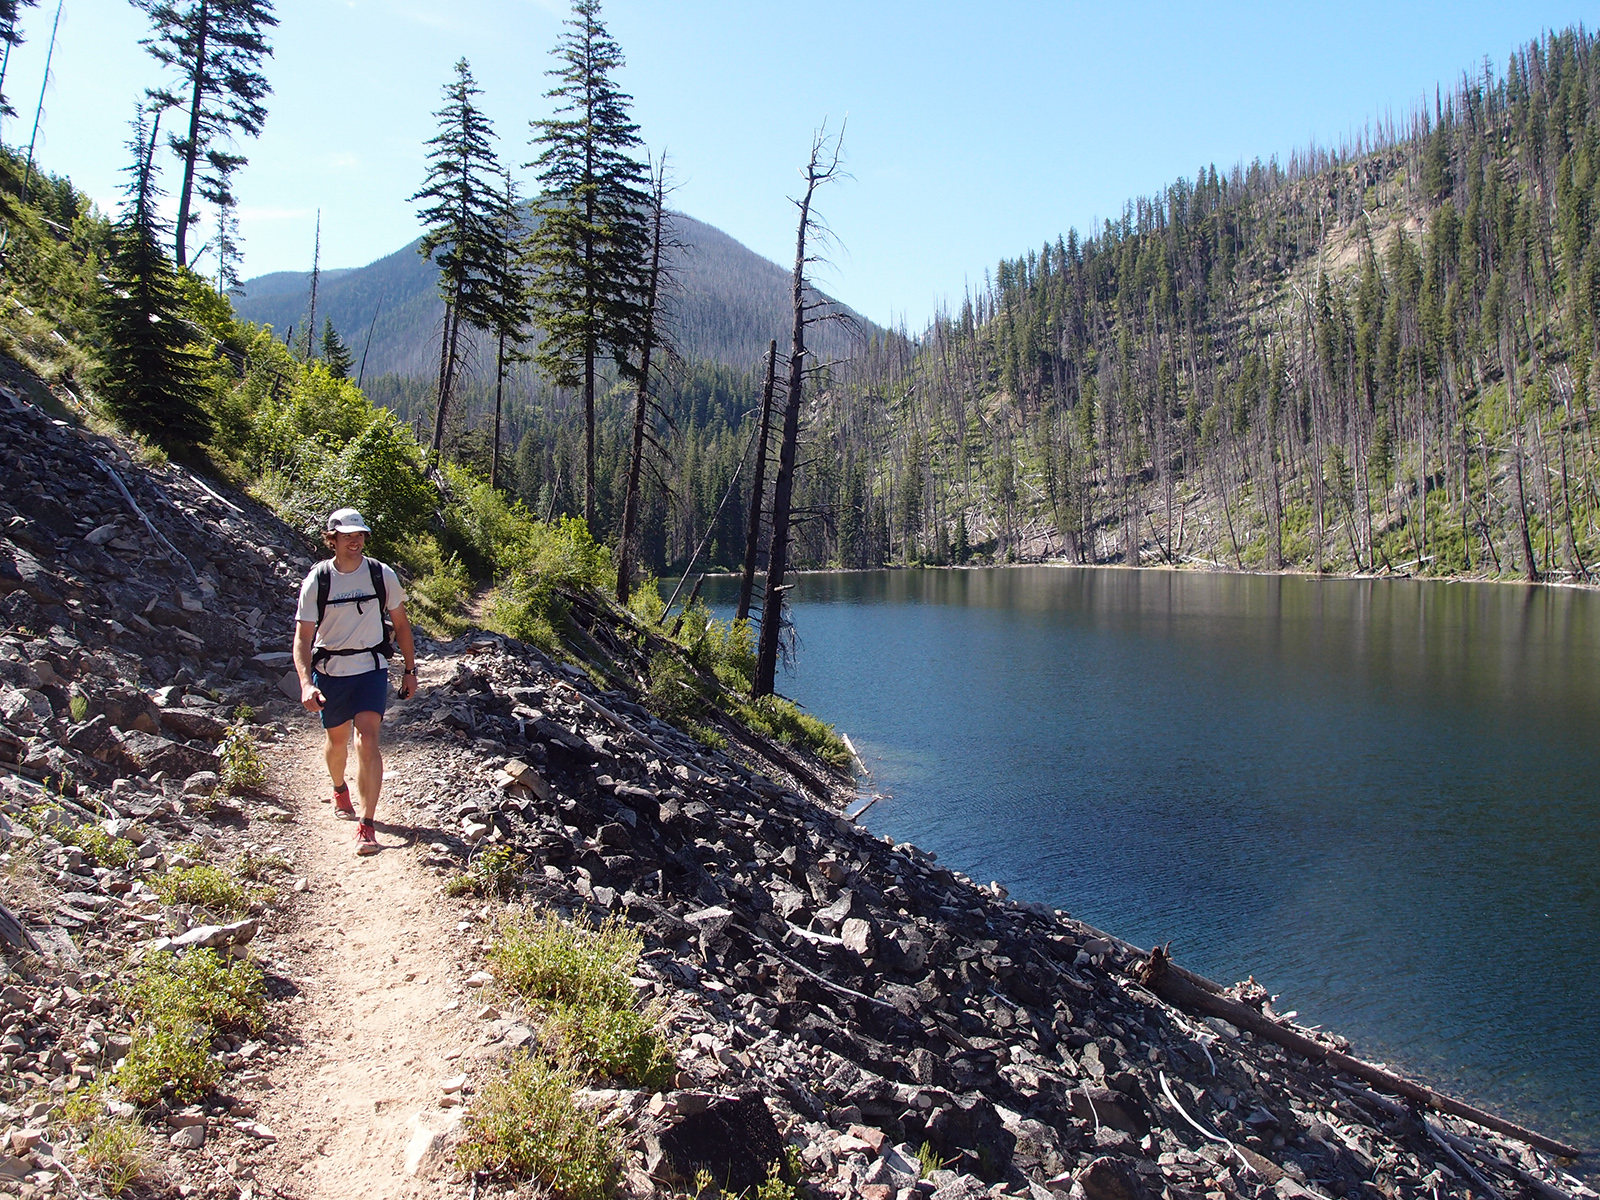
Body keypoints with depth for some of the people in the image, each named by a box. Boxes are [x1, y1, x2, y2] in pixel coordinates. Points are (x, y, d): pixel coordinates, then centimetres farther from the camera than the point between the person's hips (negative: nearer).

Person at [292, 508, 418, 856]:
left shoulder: (382, 575, -5)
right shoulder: (317, 581, -7)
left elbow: (401, 624, 6)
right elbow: (303, 637, -9)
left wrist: (410, 671, 7)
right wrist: (306, 683, -22)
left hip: (371, 668, -1)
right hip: (330, 671, 1)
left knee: (367, 739, -15)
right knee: (337, 739, 17)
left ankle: (367, 826, -12)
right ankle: (340, 791, 50)